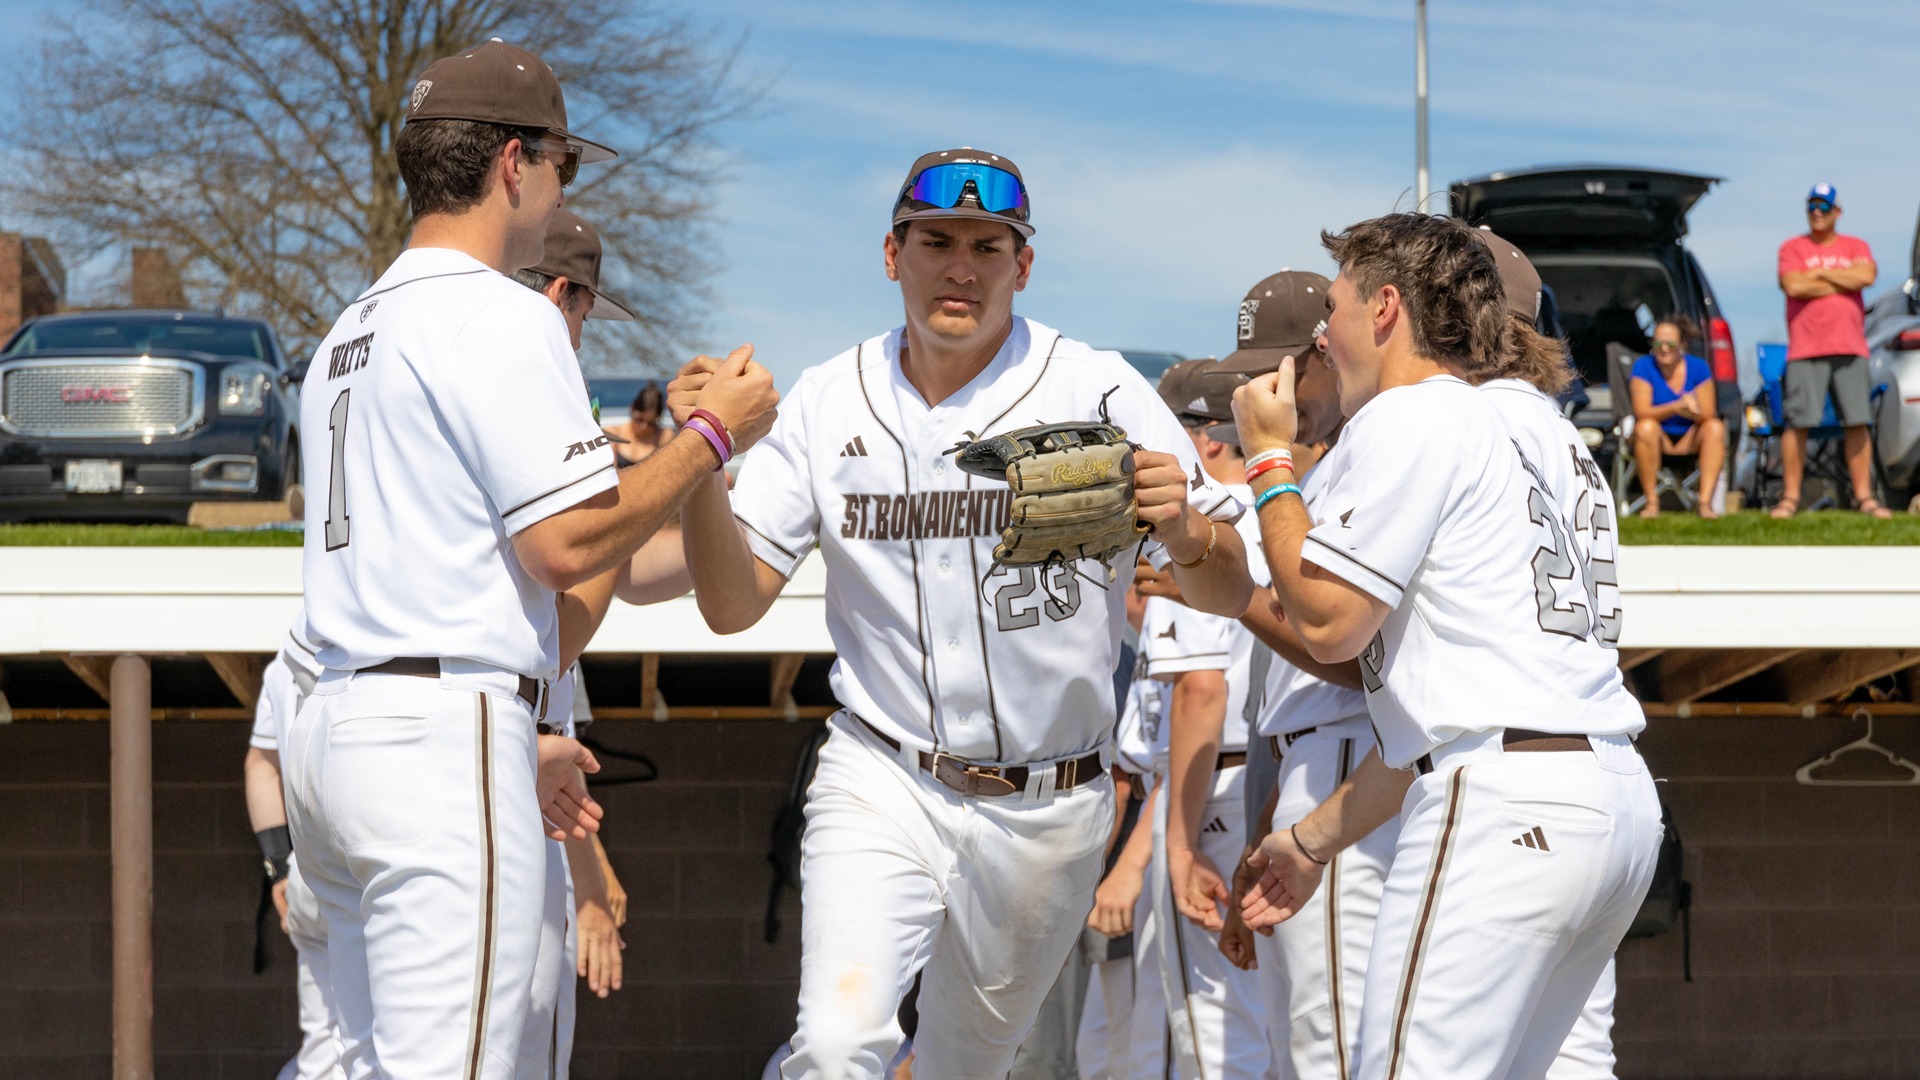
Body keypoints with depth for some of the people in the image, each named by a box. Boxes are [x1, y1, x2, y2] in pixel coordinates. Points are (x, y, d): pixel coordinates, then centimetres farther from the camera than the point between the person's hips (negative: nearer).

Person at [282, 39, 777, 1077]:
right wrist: (713, 434, -1)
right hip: (441, 734, -10)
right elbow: (567, 545, -14)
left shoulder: (346, 337, 22)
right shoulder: (502, 316, -7)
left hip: (336, 722, 10)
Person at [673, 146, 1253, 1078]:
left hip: (1048, 811, 0)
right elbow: (732, 605, -2)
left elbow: (1229, 594, -10)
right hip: (880, 785, 0)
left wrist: (1183, 535, -33)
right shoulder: (828, 403, -1)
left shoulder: (1098, 393, -7)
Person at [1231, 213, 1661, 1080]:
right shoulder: (1490, 430, 28)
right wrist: (1314, 837, 31)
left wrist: (1267, 460, 6)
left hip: (1506, 806, -10)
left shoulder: (1408, 416, -2)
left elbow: (1327, 624, -7)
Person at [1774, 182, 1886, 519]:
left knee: (1857, 423, 0)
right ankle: (1790, 497, -3)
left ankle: (1864, 496, 4)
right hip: (1806, 349, -2)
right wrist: (1843, 282, -3)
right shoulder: (1793, 247, 7)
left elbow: (1866, 276, -5)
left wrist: (1821, 272, -4)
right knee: (1797, 424, -8)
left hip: (1850, 348, 2)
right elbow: (1793, 286, -10)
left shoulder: (1856, 247, 15)